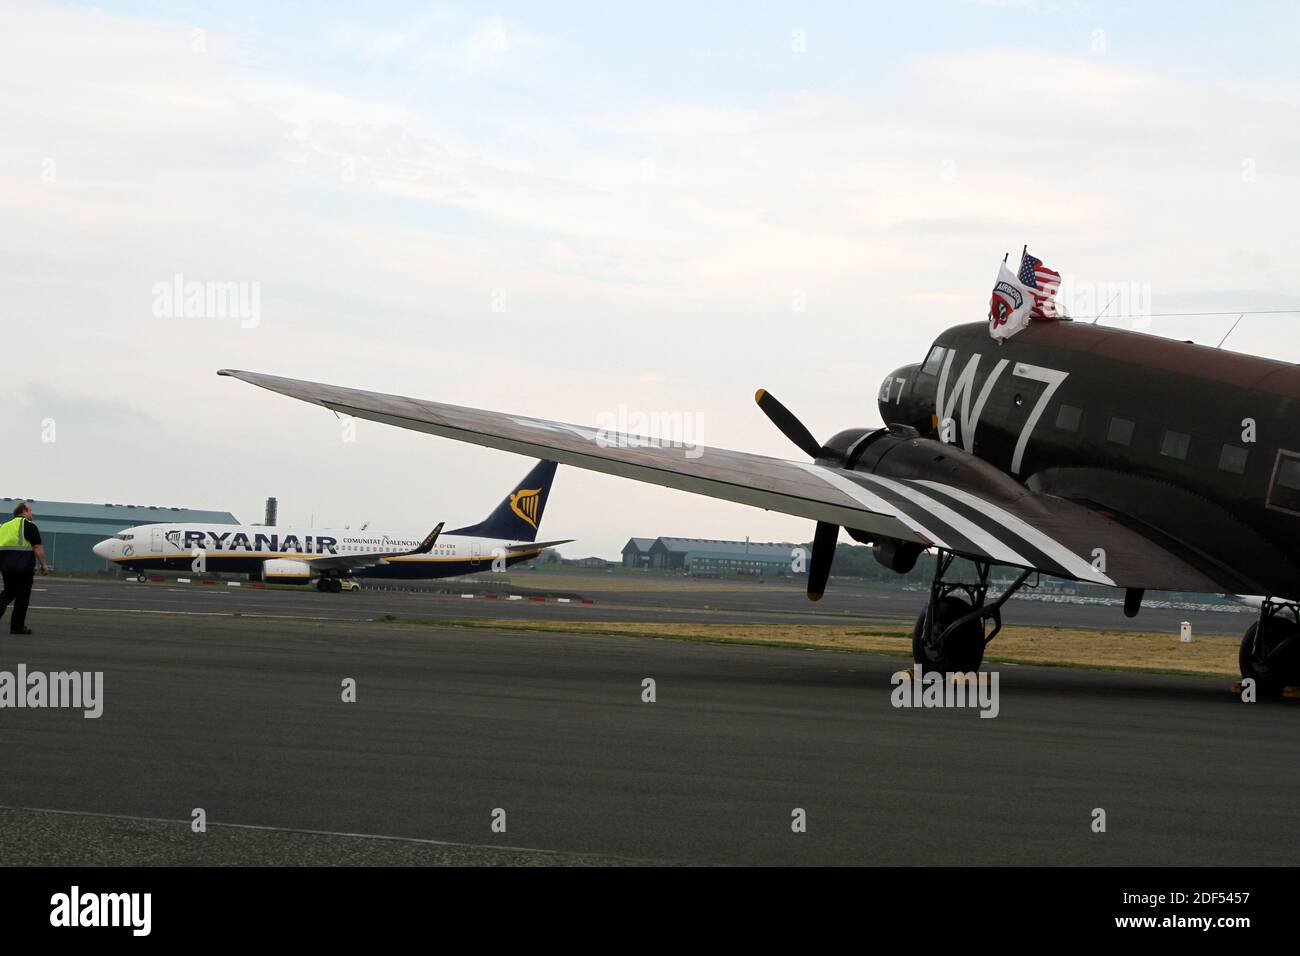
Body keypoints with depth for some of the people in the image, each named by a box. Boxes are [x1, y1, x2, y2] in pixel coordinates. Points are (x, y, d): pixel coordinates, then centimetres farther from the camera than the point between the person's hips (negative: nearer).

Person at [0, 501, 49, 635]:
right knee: (22, 596, 3)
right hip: (23, 566, -6)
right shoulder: (29, 526, -5)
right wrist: (43, 565, -7)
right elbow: (37, 547, -11)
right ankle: (17, 626, 5)